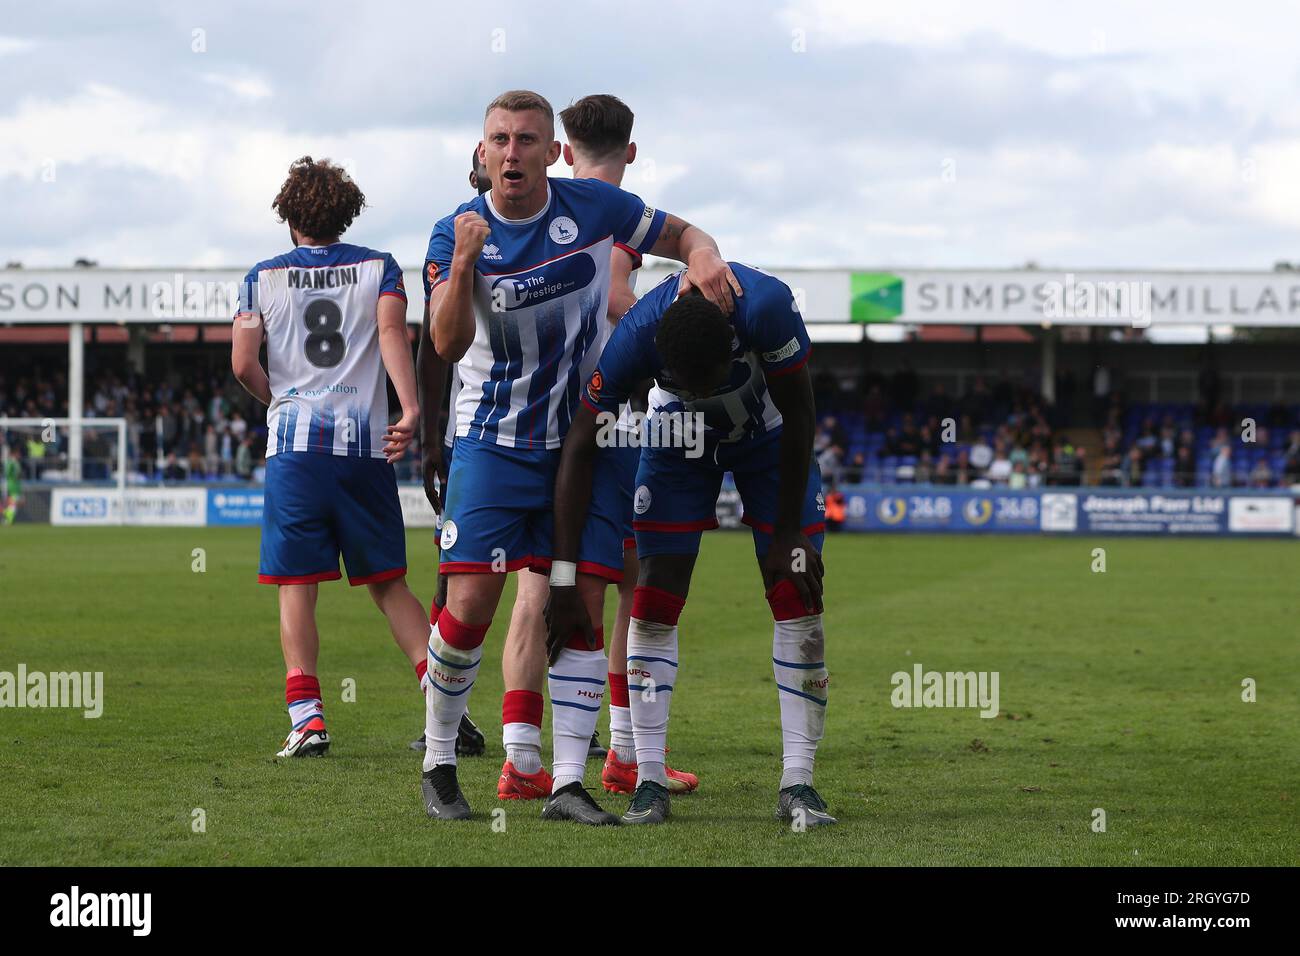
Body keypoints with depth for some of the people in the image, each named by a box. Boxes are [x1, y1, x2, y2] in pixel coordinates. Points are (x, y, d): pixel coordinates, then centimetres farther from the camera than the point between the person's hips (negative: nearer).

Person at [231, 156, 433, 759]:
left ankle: (306, 715, -10)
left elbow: (243, 363, -2)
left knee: (296, 587, 2)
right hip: (367, 444, 1)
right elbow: (392, 335, -9)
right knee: (389, 584, 10)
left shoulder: (263, 277, 8)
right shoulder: (379, 269, 9)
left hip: (295, 445, -1)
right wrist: (410, 411, -19)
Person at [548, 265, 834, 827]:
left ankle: (797, 784, -5)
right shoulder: (634, 340, -36)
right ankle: (649, 781, -2)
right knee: (653, 605, -8)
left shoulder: (766, 307, -40)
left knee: (798, 601, -9)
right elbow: (580, 450, -25)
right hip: (681, 440, 1)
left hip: (768, 437, 0)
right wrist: (563, 580, -26)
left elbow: (798, 420, -23)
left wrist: (787, 537, -16)